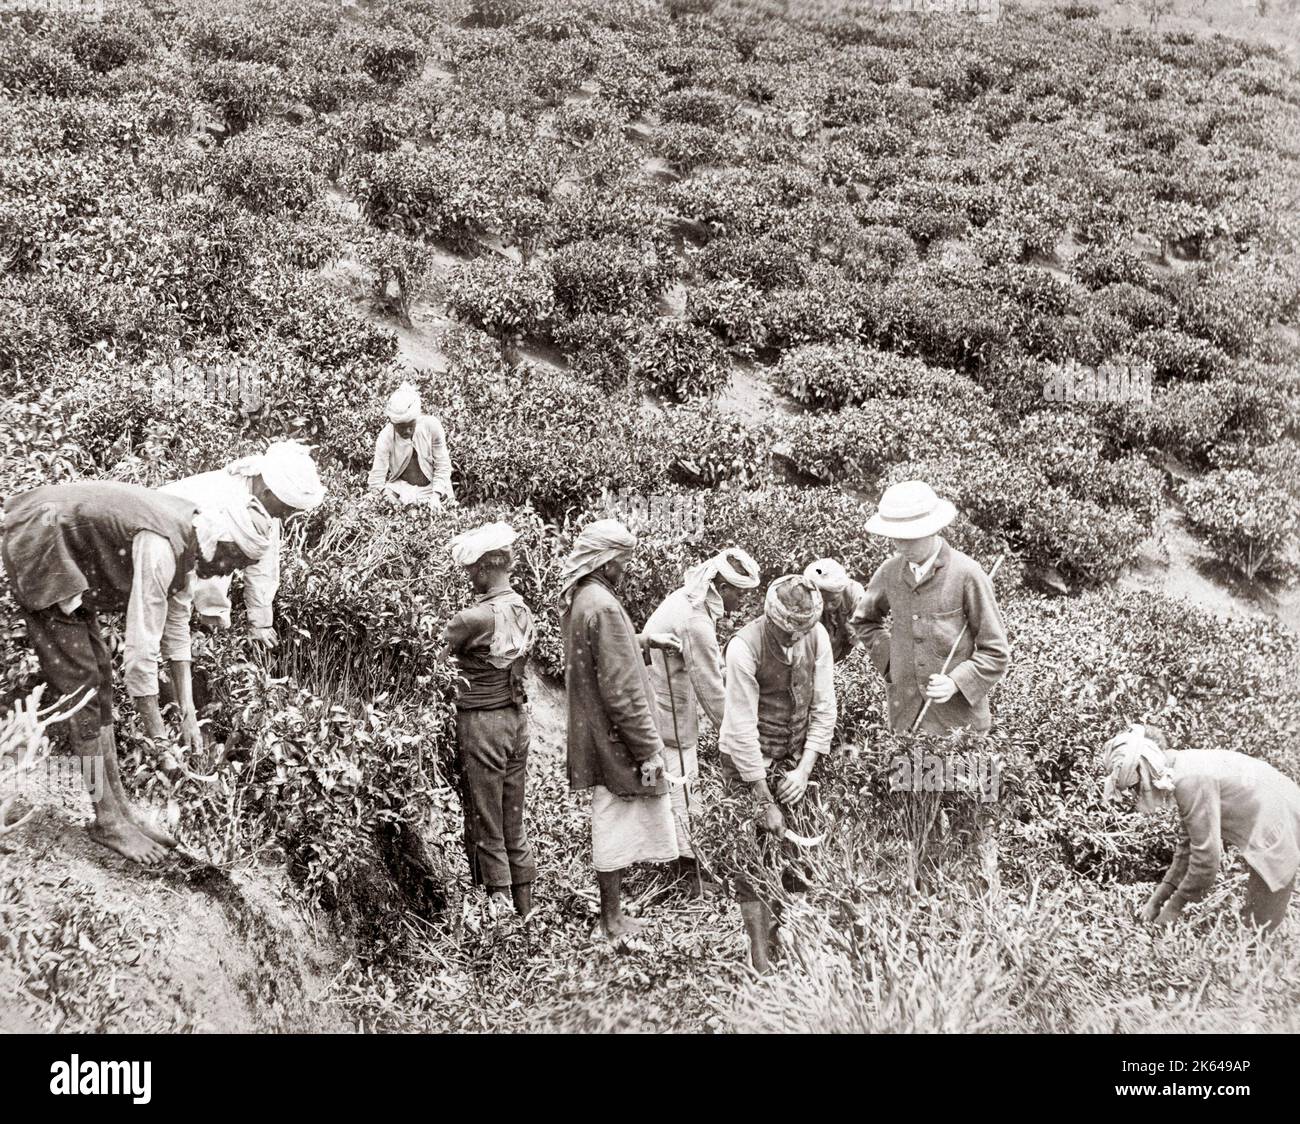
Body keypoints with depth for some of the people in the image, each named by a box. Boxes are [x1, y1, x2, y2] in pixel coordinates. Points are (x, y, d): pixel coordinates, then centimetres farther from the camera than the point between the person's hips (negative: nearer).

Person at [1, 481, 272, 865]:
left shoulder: (189, 533, -2)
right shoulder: (159, 548, -31)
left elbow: (176, 623, 8)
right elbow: (141, 650, -29)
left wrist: (188, 711, 9)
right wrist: (157, 737, -19)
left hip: (67, 559, 10)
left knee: (99, 680, 10)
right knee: (82, 685, -7)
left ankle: (120, 807, 17)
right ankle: (107, 820, 1)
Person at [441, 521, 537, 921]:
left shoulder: (475, 618, -20)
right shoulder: (524, 612, 4)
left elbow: (437, 654, -10)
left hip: (482, 719, -7)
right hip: (517, 716, 7)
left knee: (486, 821, 4)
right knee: (514, 819, 15)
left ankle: (499, 904, 9)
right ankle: (525, 906, 22)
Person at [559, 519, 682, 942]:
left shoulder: (575, 599, 6)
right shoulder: (604, 607, -23)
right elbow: (622, 691, -23)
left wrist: (644, 641, 20)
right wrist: (649, 748, -18)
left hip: (592, 732, 10)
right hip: (615, 738, -9)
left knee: (610, 824, 19)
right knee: (616, 826, 2)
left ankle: (612, 913, 29)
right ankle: (614, 921, 13)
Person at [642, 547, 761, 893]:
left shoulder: (683, 598, 4)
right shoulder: (697, 623, -27)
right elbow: (710, 689, -20)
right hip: (667, 718, -10)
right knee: (677, 791, 0)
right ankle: (687, 872, 9)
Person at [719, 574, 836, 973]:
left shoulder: (816, 637, -10)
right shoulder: (745, 647, -24)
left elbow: (824, 708, -2)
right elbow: (743, 729, -22)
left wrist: (804, 769, -10)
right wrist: (765, 802, -20)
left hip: (795, 757, 5)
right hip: (747, 759, -4)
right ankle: (760, 960, 2)